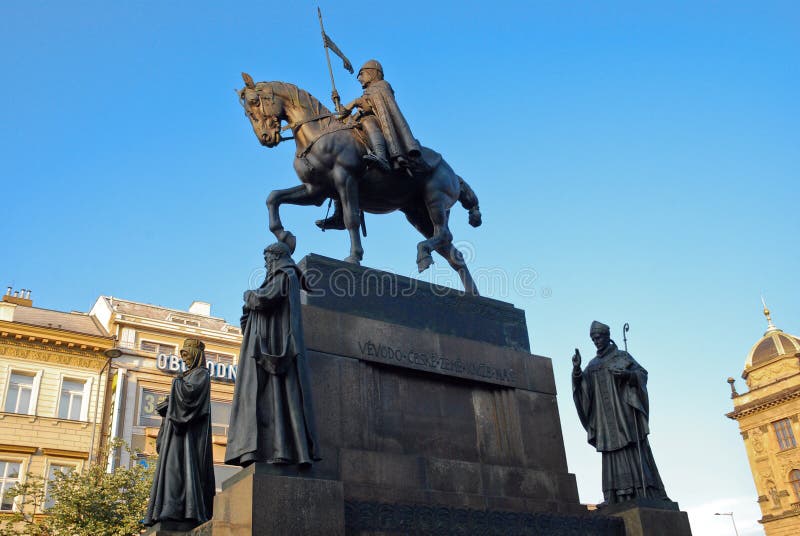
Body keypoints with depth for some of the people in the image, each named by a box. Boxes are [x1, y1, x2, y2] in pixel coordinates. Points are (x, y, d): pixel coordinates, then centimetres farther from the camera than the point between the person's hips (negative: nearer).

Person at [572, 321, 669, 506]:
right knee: (612, 455, -3)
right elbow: (580, 384, 7)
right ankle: (619, 498, -6)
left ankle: (645, 494, -10)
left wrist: (626, 374, -24)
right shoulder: (592, 365, 18)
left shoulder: (622, 356, 7)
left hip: (624, 412, -4)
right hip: (605, 416, 4)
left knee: (634, 453, -9)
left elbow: (642, 373, -4)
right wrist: (576, 369, -13)